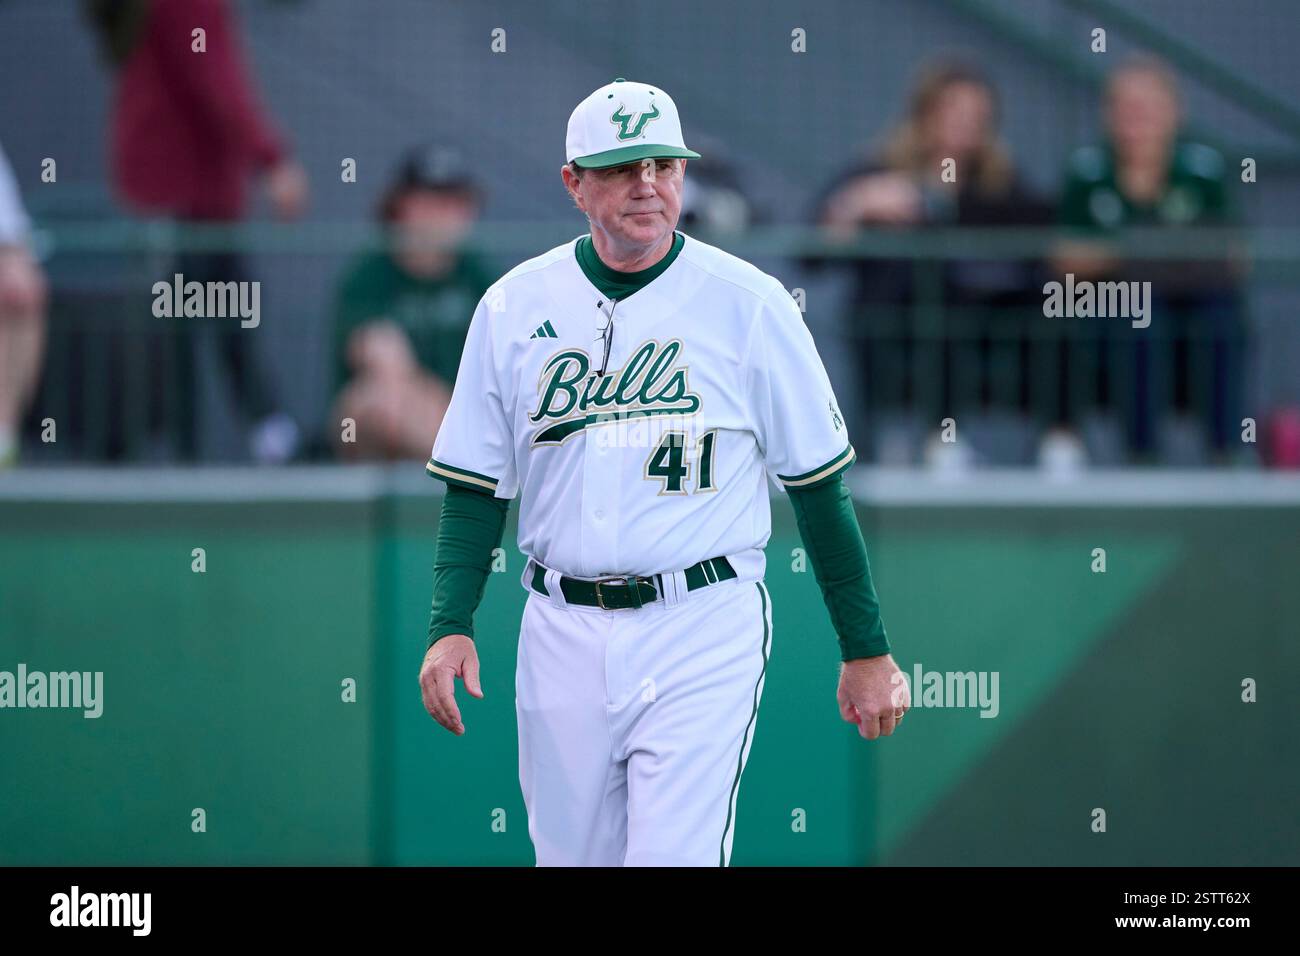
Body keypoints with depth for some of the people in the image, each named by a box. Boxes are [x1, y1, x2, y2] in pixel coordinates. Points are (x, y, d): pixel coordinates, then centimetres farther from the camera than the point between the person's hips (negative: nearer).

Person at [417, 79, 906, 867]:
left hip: (703, 632, -3)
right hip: (563, 636, 3)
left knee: (675, 859, -15)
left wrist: (867, 651, 2)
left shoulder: (750, 305, -2)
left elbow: (820, 484, 2)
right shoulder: (516, 307, 5)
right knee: (571, 853, 9)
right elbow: (475, 489, 9)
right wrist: (450, 625, -4)